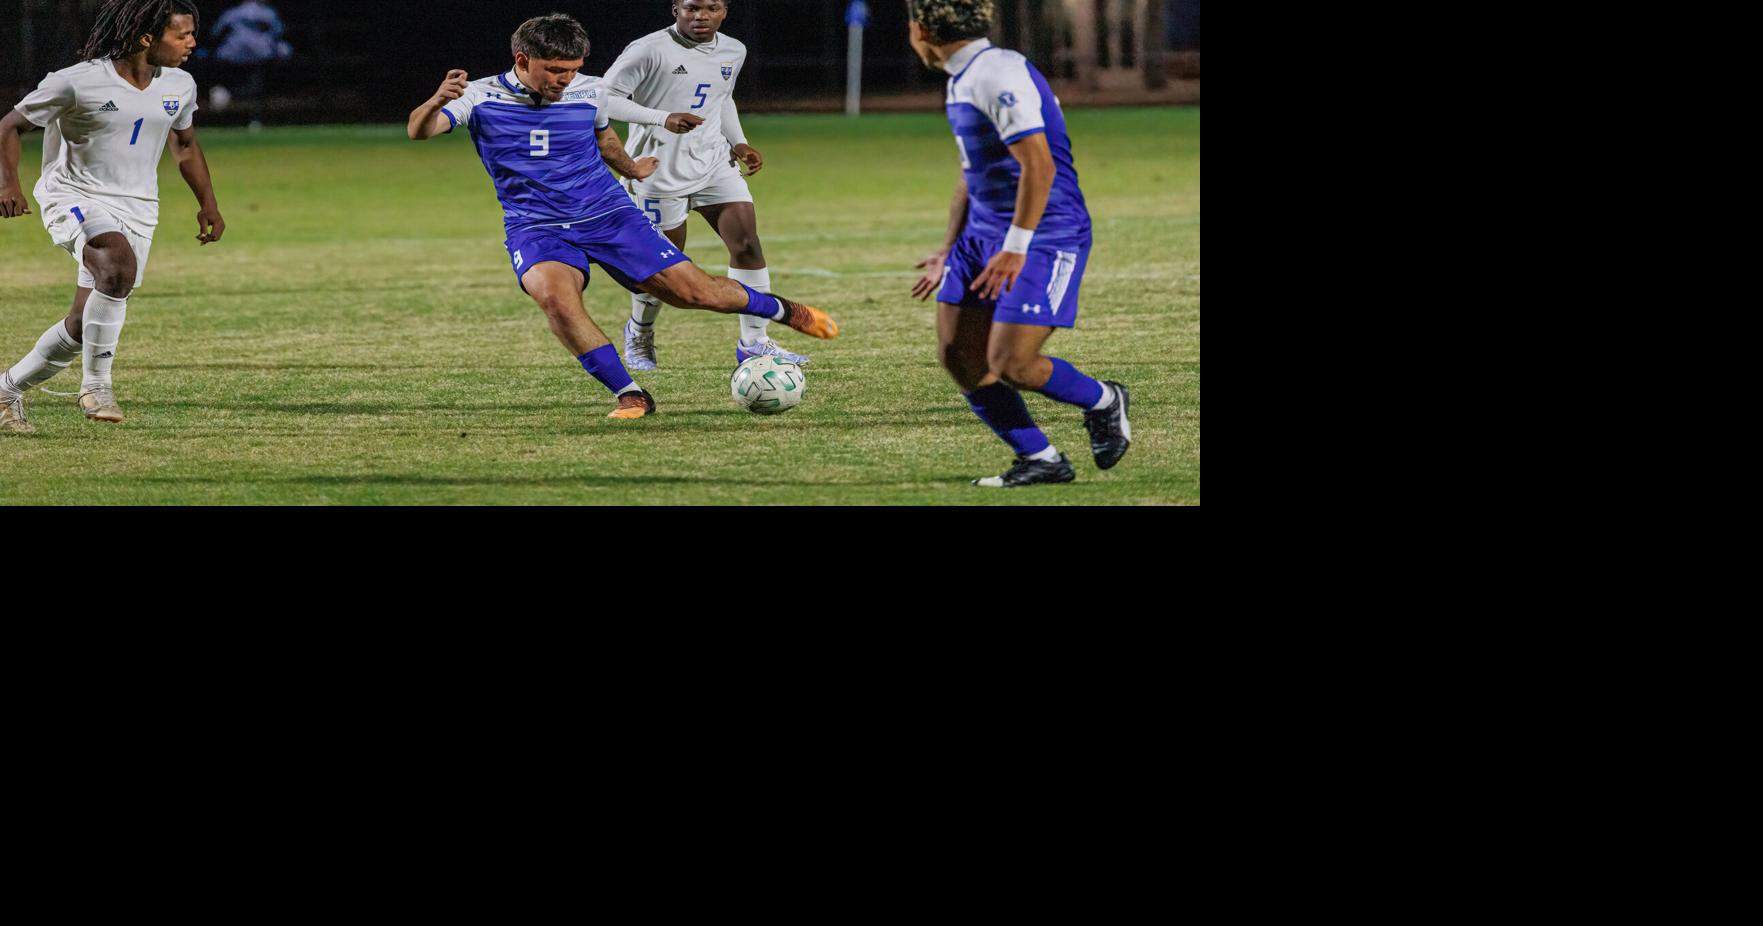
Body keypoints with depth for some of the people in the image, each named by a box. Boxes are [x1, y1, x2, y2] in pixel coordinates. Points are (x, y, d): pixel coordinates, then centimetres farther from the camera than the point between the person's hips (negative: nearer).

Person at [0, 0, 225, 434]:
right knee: (119, 265, -35)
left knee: (84, 325, 2)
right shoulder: (78, 83, -14)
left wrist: (208, 203, 16)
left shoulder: (179, 86, 3)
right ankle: (97, 384, -23)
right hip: (74, 198, -6)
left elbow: (185, 144, 23)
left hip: (135, 210, 6)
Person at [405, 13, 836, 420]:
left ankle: (782, 311, 27)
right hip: (537, 230, -2)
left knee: (691, 290, -3)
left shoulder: (588, 91, 1)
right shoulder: (481, 98, -8)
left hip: (607, 215, 2)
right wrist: (437, 102, -43)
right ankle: (630, 396, -23)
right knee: (555, 295, -35)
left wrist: (630, 168, 42)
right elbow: (420, 130, -21)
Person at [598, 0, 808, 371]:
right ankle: (639, 334, 33)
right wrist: (663, 119, -29)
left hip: (713, 163, 5)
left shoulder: (733, 52, 5)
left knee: (746, 240, -10)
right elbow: (605, 98, -17)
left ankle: (753, 342, -3)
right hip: (660, 171, -5)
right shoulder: (649, 51, -16)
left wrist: (738, 143, 8)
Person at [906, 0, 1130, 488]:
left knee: (1010, 365, -14)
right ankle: (1041, 460, 8)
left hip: (1046, 235, -10)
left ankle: (1103, 403, 14)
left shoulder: (998, 74, -19)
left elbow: (1038, 164, -25)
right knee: (958, 356, 0)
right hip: (983, 236, 10)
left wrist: (1015, 248, -26)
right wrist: (948, 252, 27)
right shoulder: (962, 80, 13)